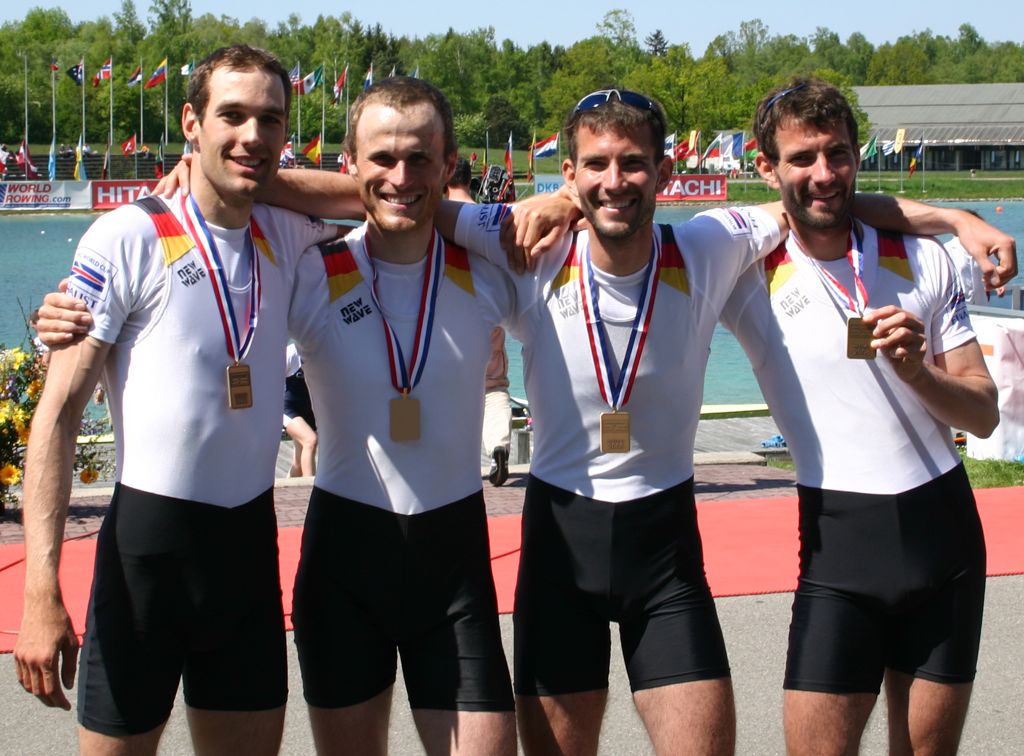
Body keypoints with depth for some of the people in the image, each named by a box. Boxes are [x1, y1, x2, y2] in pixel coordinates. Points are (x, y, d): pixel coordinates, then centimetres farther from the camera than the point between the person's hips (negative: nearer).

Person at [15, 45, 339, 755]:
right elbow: (59, 412, -11)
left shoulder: (287, 233, 5)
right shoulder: (127, 238, -10)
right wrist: (42, 591, -18)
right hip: (150, 536, -5)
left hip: (252, 538, 5)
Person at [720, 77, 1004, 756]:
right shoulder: (748, 278, -3)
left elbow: (984, 415, 4)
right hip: (841, 539, -2)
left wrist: (916, 370, -15)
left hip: (945, 526, 3)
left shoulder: (924, 262, 4)